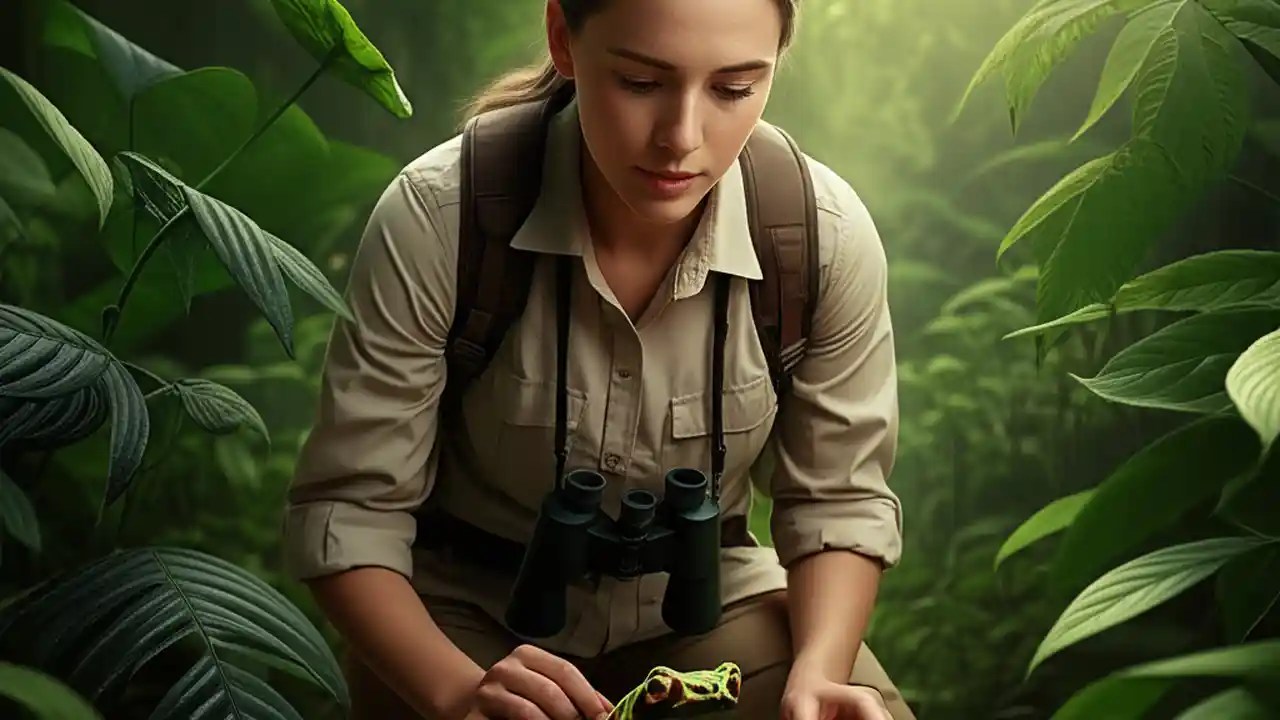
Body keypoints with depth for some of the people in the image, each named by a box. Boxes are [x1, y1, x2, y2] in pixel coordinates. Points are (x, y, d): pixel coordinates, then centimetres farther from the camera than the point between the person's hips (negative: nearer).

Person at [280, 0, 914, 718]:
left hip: (704, 598, 3)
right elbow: (351, 509, -17)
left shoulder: (829, 235, -18)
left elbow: (839, 499, -6)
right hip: (471, 610, -2)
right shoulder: (437, 220, -24)